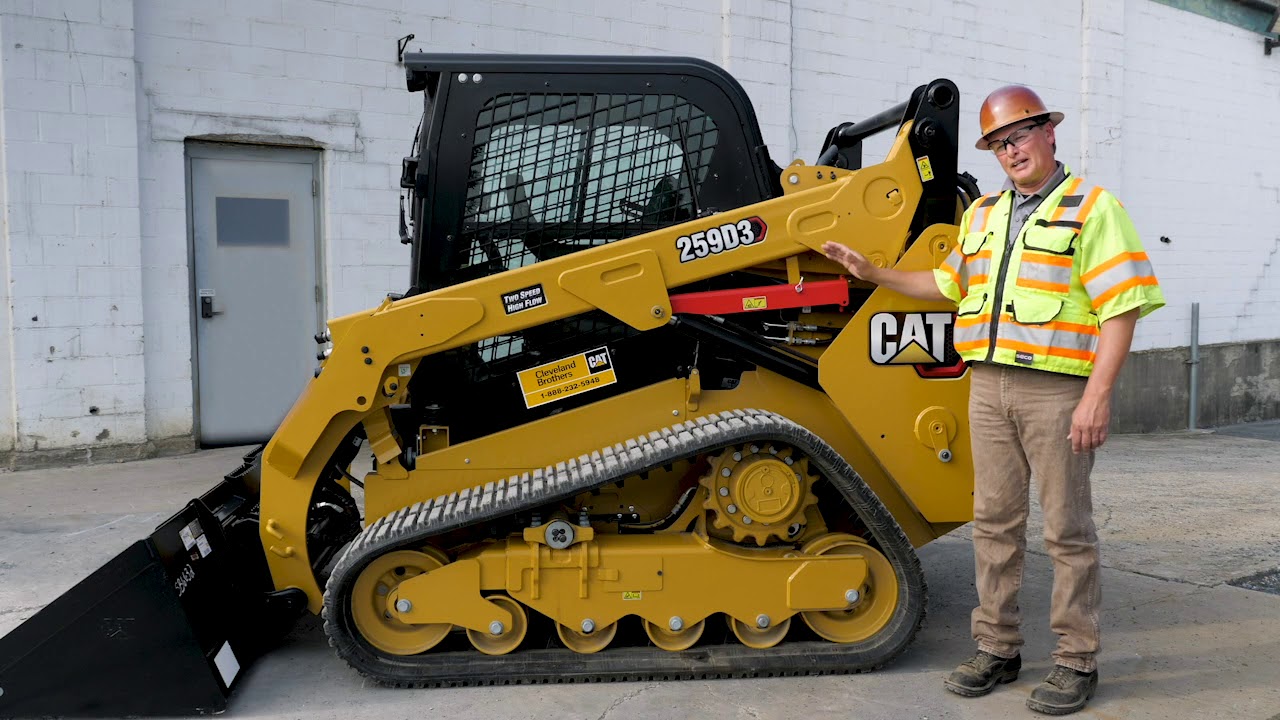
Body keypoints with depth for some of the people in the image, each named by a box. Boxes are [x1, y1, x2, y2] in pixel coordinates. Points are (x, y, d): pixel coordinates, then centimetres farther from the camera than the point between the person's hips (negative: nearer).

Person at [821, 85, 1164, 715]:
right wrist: (872, 273, 19)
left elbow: (1122, 308, -11)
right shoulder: (982, 215, 17)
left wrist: (1098, 396, -18)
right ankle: (998, 648, 22)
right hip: (989, 386, 6)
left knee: (1067, 529, 2)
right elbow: (948, 284, 27)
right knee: (994, 521, 10)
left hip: (1057, 389, -6)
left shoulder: (1091, 207, -3)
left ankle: (1076, 662, 14)